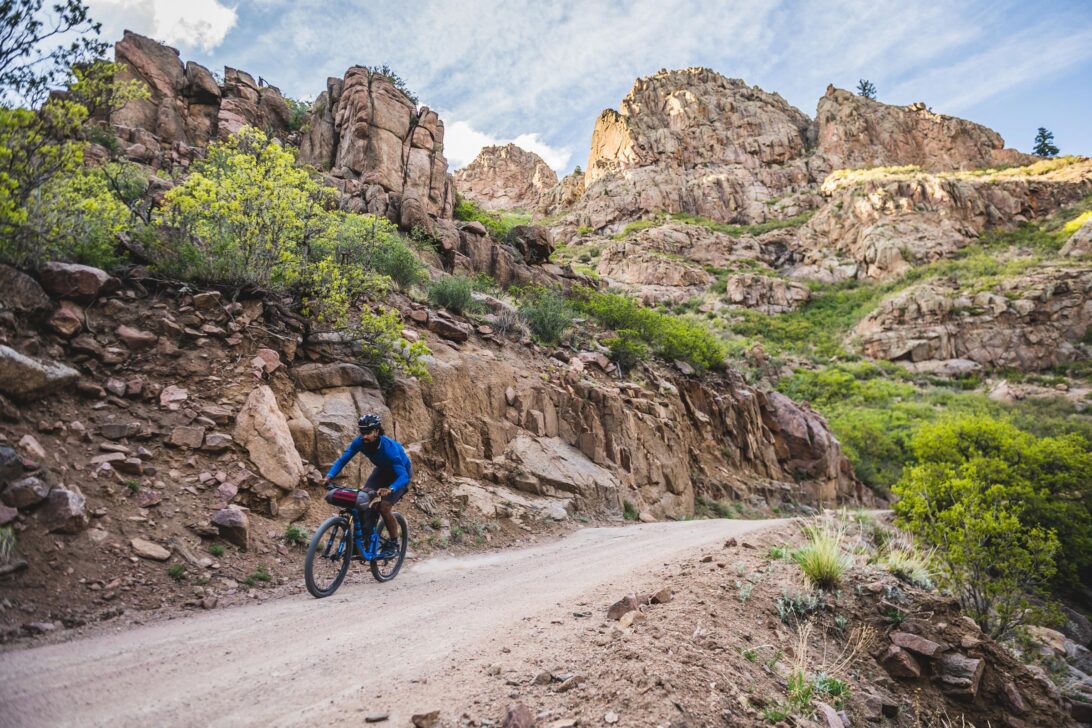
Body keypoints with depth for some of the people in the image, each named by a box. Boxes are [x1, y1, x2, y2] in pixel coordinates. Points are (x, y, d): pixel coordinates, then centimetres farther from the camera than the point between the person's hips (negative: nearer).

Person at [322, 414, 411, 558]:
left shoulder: (389, 447, -40)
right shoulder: (359, 442, -24)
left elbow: (403, 476, -44)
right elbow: (342, 459, -15)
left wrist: (390, 489, -63)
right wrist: (329, 476, -32)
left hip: (401, 472, -6)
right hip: (382, 470, 6)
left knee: (384, 507, -19)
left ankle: (393, 545, 0)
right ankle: (365, 536, 4)